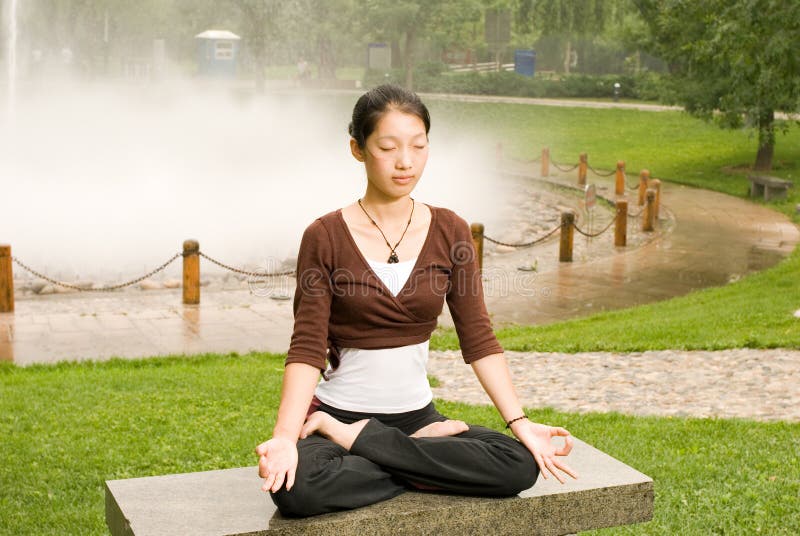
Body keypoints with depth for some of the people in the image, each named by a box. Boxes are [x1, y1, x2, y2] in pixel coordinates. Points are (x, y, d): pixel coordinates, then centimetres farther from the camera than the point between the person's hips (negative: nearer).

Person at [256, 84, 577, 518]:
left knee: (521, 464, -23)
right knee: (295, 489, -35)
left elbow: (479, 340, 1)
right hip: (336, 411, -3)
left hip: (416, 413, 3)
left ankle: (357, 439, -11)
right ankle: (423, 451, -12)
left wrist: (520, 423, -10)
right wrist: (284, 437, -26)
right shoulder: (325, 237, -7)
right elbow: (307, 348, -11)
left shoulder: (450, 232, 2)